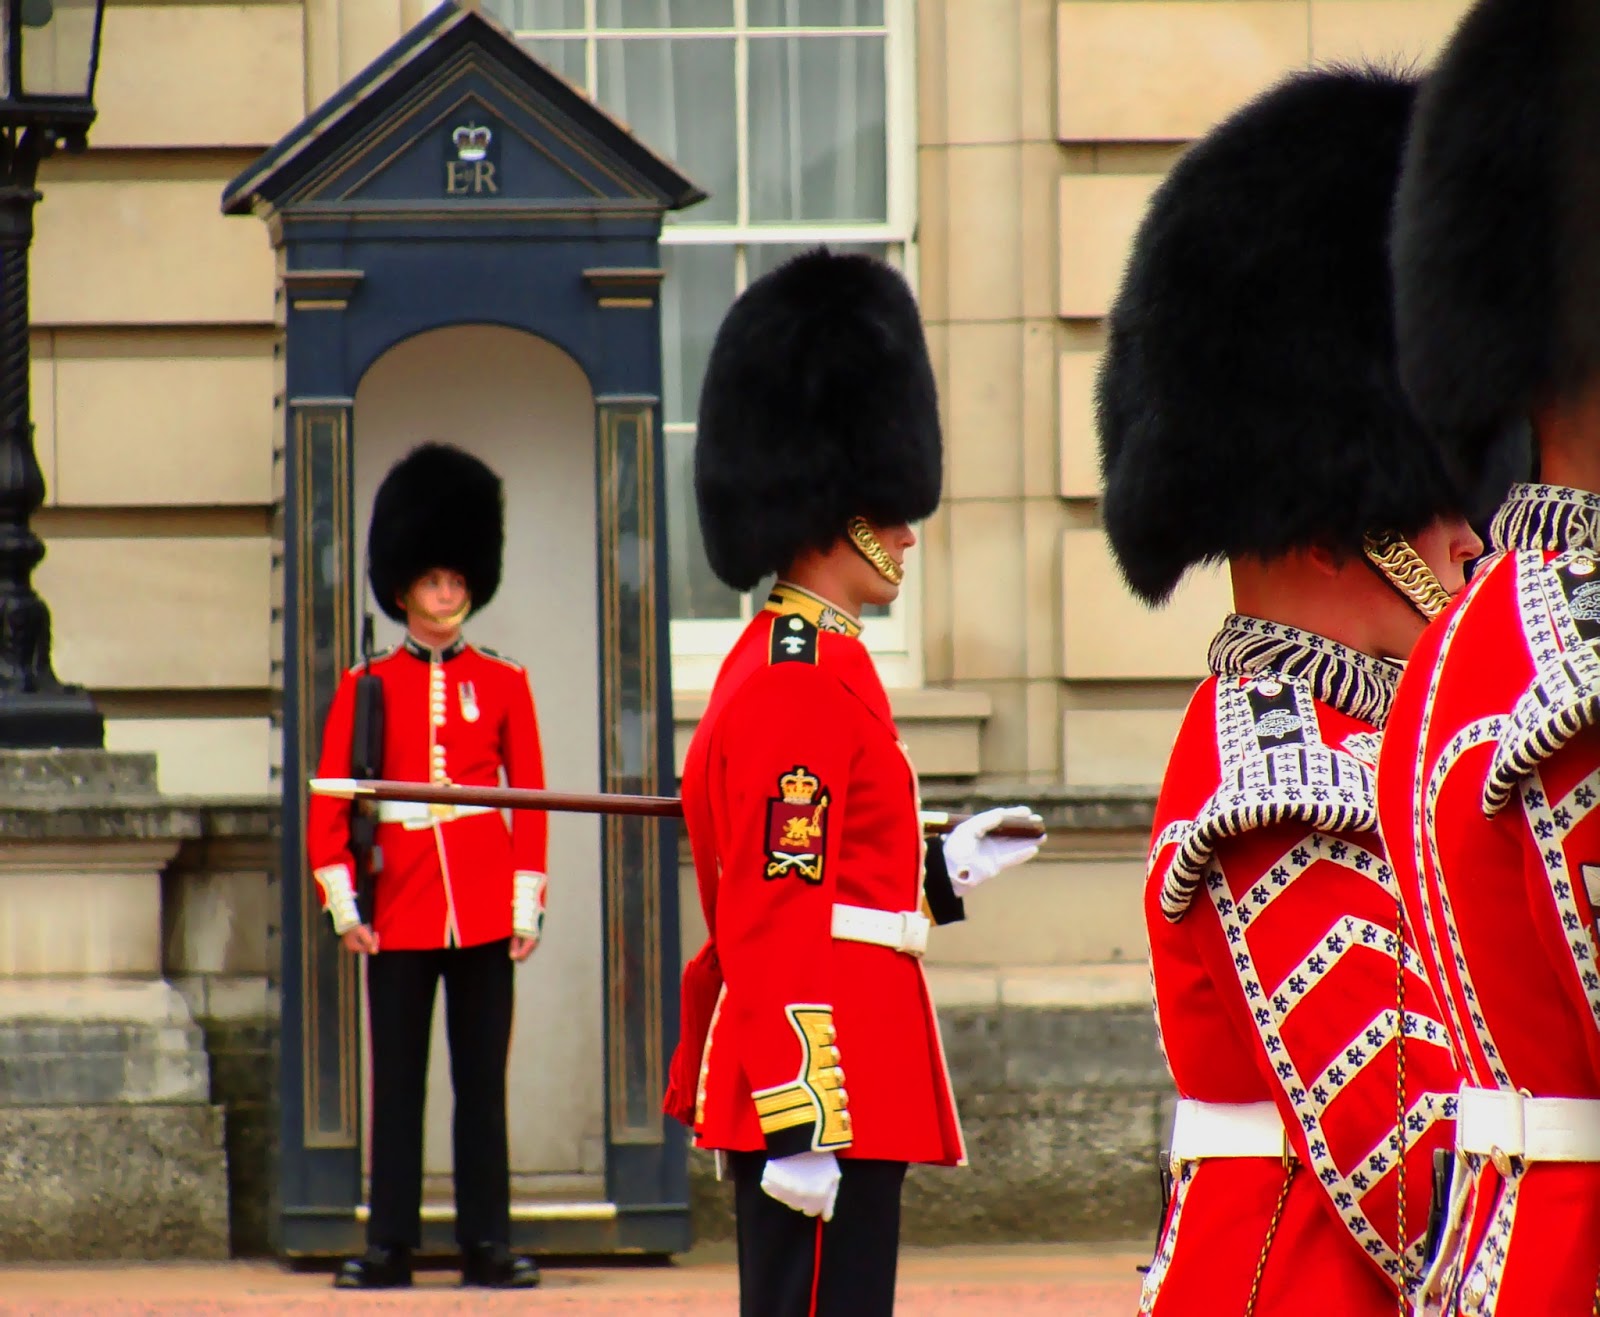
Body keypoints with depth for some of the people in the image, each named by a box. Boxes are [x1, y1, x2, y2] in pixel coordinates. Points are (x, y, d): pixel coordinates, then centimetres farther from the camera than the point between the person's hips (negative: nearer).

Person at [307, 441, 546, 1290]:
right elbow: (328, 803, 3)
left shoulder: (503, 684, 8)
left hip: (484, 905, 0)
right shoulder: (366, 688, 5)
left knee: (483, 1080, 3)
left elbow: (530, 799, 6)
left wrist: (528, 904, -1)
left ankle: (486, 1244, 5)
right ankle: (389, 1244, 4)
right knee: (396, 1081, 1)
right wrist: (343, 904, -5)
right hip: (400, 906, 0)